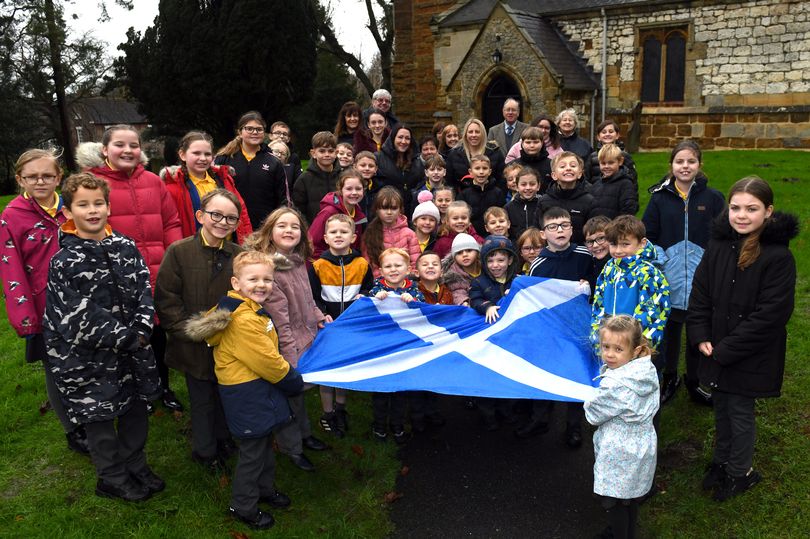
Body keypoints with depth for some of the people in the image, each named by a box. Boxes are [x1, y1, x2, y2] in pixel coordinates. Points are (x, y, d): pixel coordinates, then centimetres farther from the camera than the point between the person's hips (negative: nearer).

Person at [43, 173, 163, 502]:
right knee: (99, 417, 11)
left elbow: (144, 290, -1)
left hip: (131, 348, 5)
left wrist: (141, 331, -15)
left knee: (136, 408, 18)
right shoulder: (65, 262, -16)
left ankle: (136, 466, 40)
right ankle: (113, 479, 32)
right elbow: (83, 318, -19)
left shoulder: (125, 246, -1)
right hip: (87, 357, -5)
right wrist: (127, 338, -16)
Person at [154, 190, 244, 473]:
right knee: (202, 401, 13)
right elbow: (166, 300, -12)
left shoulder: (239, 255, -3)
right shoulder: (179, 252, -12)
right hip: (195, 348, -3)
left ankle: (223, 438, 45)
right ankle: (204, 450, 35)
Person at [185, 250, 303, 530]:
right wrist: (296, 382, -7)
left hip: (259, 389, 10)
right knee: (253, 450, 6)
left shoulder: (252, 310, 5)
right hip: (248, 396, -10)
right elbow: (268, 362, -22)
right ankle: (243, 506, 25)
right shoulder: (245, 320, -27)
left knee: (264, 442, 25)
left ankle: (265, 489, 45)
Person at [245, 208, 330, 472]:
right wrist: (290, 359, -24)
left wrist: (318, 315, 4)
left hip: (306, 339, 7)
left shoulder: (299, 261, 1)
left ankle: (304, 433, 44)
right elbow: (279, 319, -26)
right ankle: (292, 447, 32)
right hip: (286, 348, -7)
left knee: (297, 388, 24)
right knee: (289, 390, 11)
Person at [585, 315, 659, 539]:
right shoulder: (648, 371, -8)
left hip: (619, 455, -8)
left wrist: (589, 404, 0)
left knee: (614, 502, 13)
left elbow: (593, 415, -18)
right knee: (631, 497, 27)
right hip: (643, 446, 8)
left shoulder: (614, 385, -32)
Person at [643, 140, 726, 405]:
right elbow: (647, 237, 1)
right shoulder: (660, 198, 1)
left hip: (701, 277, 0)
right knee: (670, 329, 13)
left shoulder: (713, 198, -1)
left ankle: (693, 382, 30)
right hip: (668, 276, 0)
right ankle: (669, 378, 33)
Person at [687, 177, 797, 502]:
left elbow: (770, 315, -18)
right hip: (716, 351, 5)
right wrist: (700, 337, -7)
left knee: (740, 411, 9)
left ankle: (740, 472, 31)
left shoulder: (778, 256, -17)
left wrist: (727, 349, -17)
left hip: (750, 356, -5)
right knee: (721, 407, 20)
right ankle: (721, 461, 41)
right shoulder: (719, 246, -2)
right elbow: (700, 294, 3)